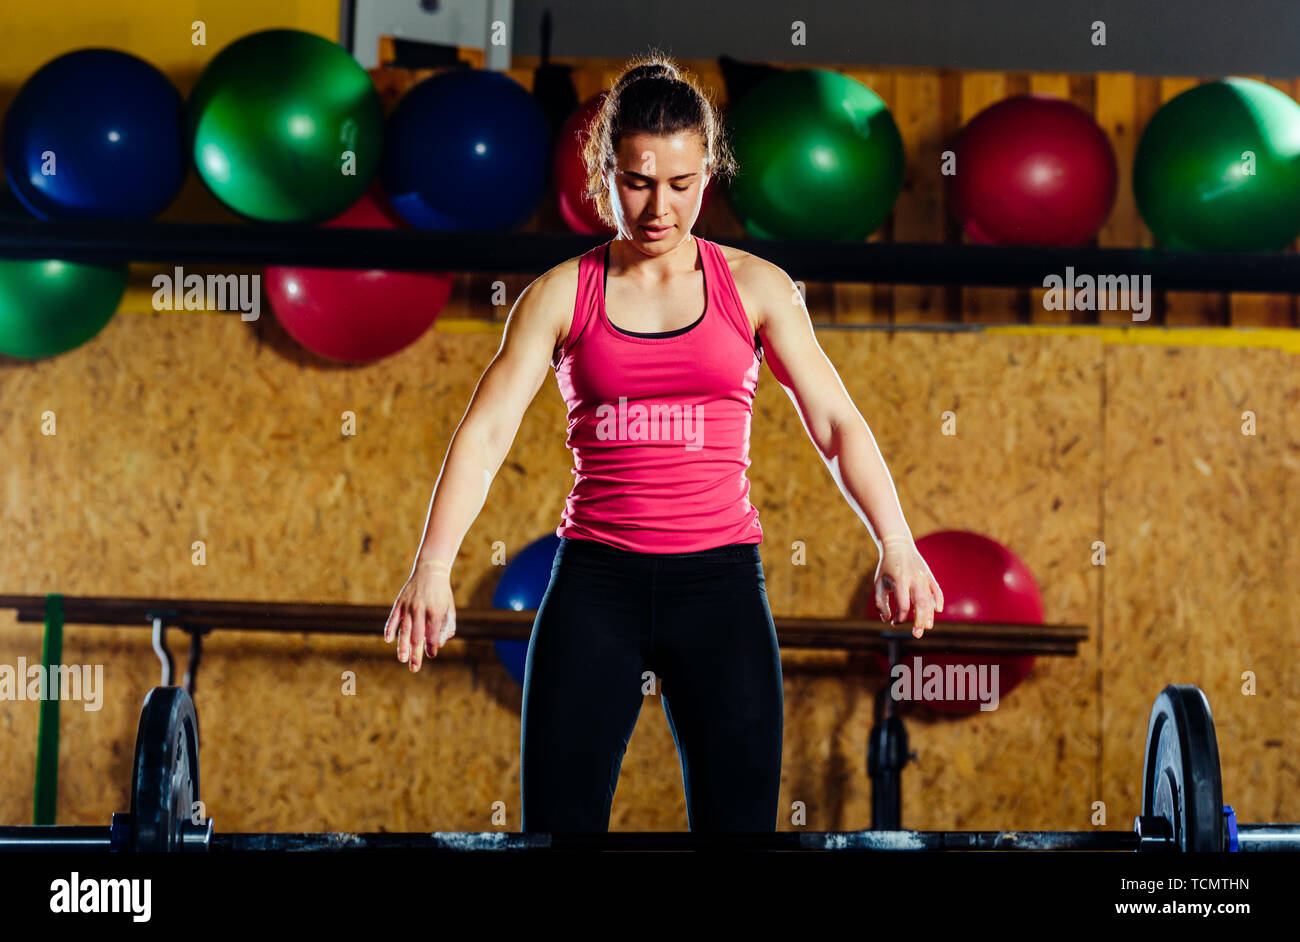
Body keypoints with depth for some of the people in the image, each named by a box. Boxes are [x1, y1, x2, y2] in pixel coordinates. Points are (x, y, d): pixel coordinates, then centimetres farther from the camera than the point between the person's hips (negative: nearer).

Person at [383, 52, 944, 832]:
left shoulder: (754, 287, 6)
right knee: (559, 816, -2)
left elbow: (836, 422, 2)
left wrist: (896, 544, -13)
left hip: (719, 579, 0)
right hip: (596, 582, 0)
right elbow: (487, 428, -4)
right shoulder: (562, 296, 4)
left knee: (738, 816, -1)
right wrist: (433, 567, -18)